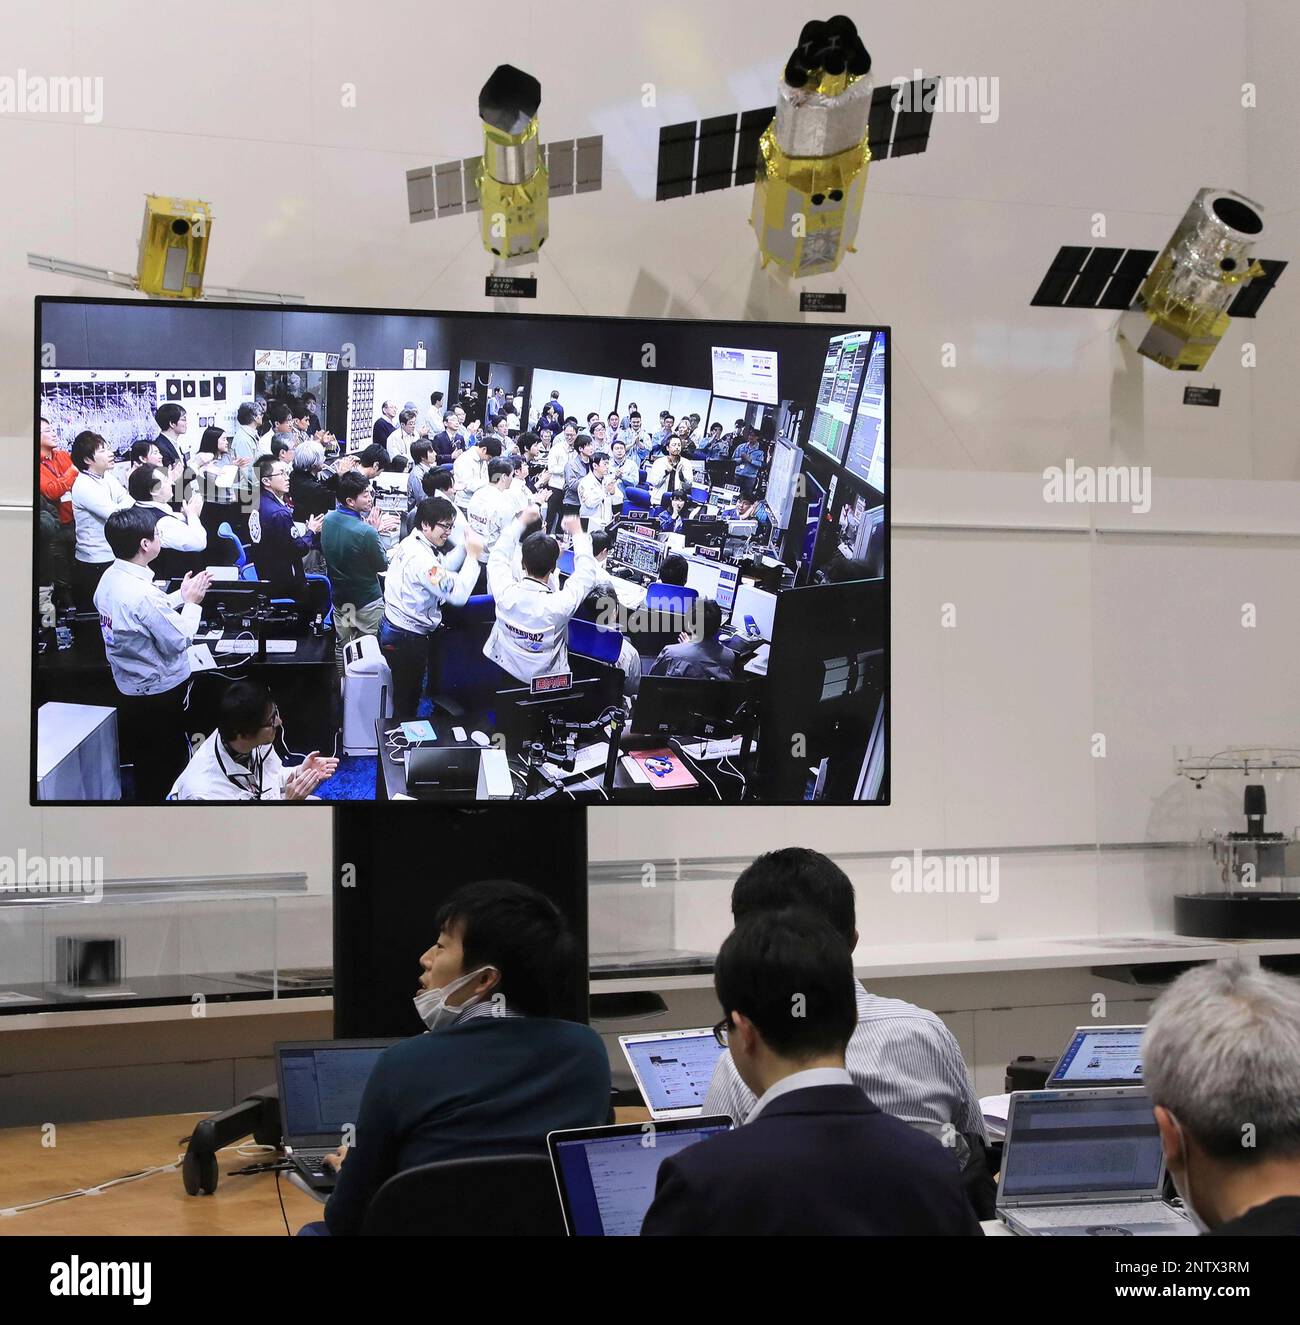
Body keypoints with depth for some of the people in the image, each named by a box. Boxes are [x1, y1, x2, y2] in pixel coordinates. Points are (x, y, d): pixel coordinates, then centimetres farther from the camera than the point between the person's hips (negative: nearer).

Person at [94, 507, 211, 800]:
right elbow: (179, 640, -23)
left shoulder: (110, 578, -2)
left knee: (144, 764, 24)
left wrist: (181, 595, 8)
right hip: (160, 693, -8)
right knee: (165, 767, 9)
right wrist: (191, 602, -11)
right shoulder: (143, 593, -32)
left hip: (129, 687, 9)